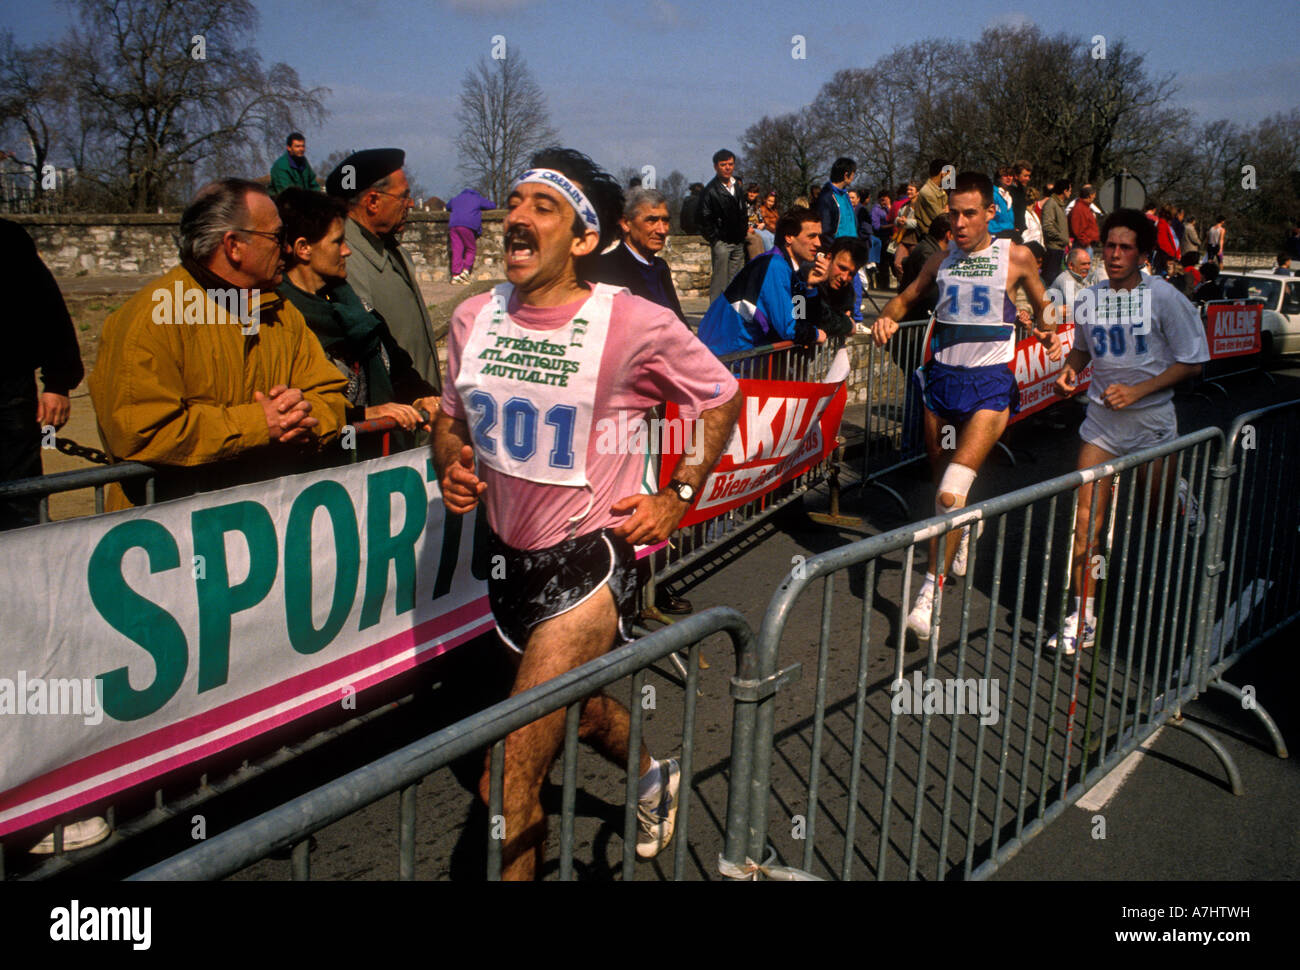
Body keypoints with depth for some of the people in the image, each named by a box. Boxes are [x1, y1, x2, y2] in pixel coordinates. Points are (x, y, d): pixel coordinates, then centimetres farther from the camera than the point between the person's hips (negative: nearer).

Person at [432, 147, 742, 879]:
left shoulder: (636, 324, -16)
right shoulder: (474, 317, -2)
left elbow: (722, 397, 0)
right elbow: (452, 418, 14)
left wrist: (679, 496, -4)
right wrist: (452, 467, -6)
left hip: (591, 553, -6)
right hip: (509, 552, 6)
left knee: (508, 784, -10)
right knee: (584, 708, 30)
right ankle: (655, 775, 62)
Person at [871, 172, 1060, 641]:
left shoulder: (1015, 257, 0)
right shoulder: (942, 259, 9)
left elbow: (1040, 304, 16)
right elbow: (907, 296, 21)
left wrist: (1047, 331, -5)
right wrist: (888, 318, -1)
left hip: (990, 381, -4)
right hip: (942, 375, 5)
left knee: (953, 487, -19)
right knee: (940, 477, 16)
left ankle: (931, 592, -17)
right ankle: (962, 532, 49)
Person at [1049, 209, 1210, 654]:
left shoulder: (1164, 297, -10)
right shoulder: (1088, 298, 1)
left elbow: (1191, 363, -7)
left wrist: (1137, 390, -18)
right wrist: (1070, 369, -4)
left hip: (1152, 421, -2)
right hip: (1101, 421, 2)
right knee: (1086, 521, -6)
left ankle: (1180, 495, 54)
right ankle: (1082, 619, 1)